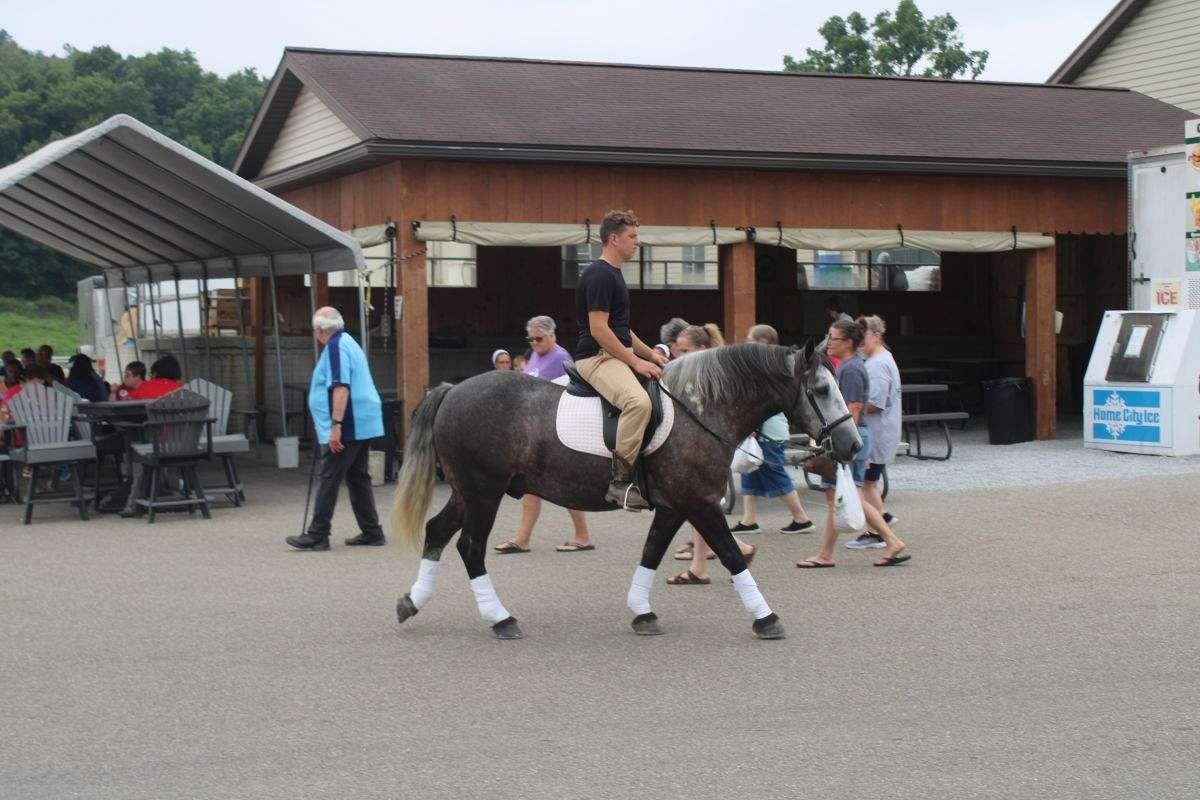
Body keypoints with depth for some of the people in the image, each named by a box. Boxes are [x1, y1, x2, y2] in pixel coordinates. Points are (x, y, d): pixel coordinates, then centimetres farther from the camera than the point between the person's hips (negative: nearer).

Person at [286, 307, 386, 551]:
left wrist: (335, 425, -25)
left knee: (330, 479, -7)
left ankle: (317, 535, -5)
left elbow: (341, 388, -23)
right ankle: (371, 532, 14)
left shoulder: (335, 347, -13)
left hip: (348, 427, -10)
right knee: (358, 478, 13)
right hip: (363, 425, 10)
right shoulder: (348, 343, 18)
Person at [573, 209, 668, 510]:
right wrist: (635, 361, -17)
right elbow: (598, 329, -20)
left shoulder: (614, 274, 20)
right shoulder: (598, 275, -12)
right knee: (638, 401, -35)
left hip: (619, 355, 11)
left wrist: (650, 354, 14)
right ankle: (620, 481, -31)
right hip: (596, 358, -11)